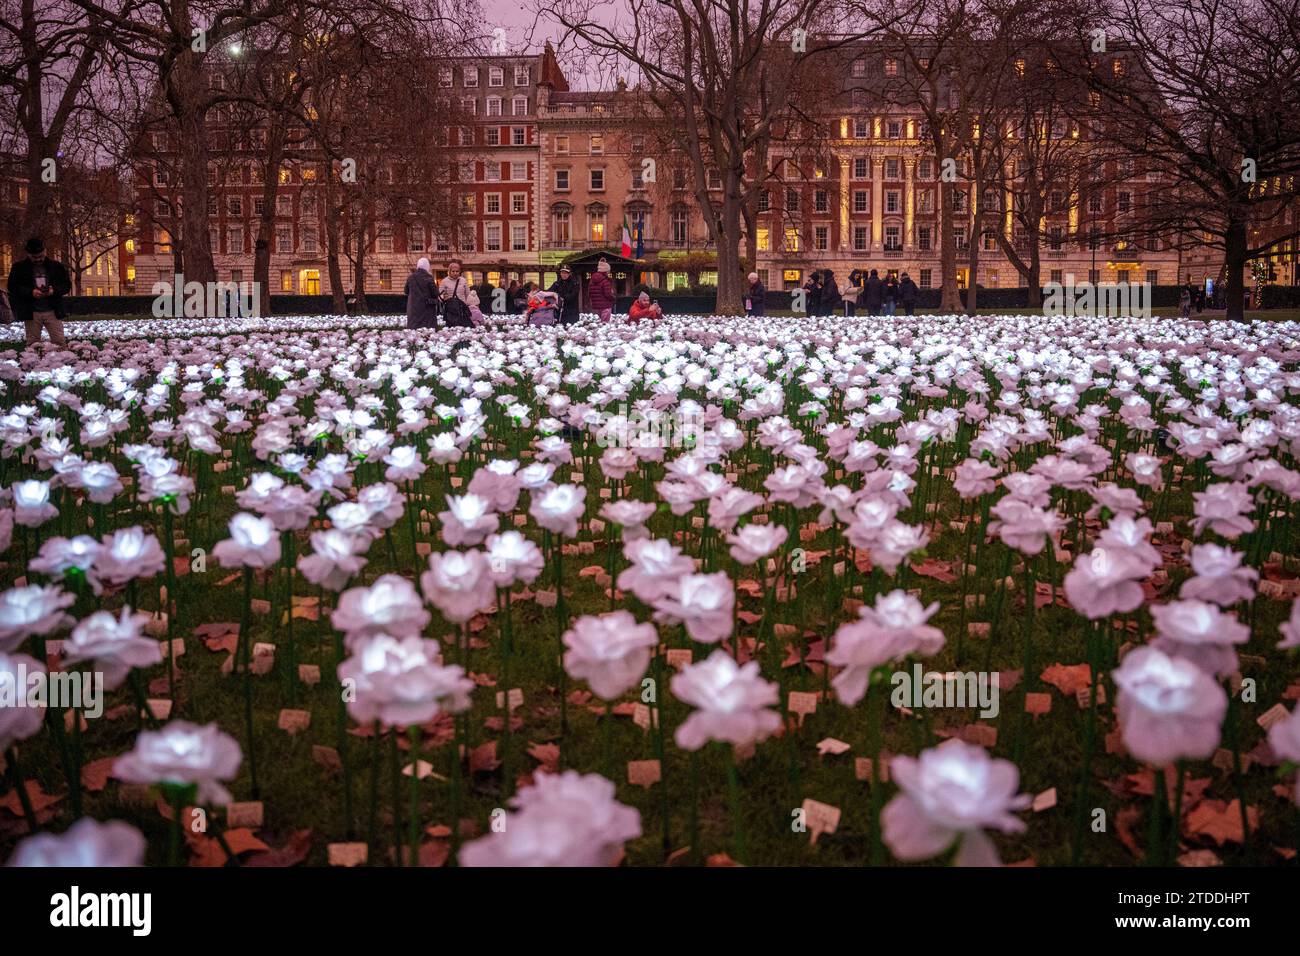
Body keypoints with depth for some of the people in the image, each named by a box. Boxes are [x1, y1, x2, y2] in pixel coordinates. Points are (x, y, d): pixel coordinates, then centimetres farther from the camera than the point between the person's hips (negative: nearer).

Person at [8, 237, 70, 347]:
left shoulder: (56, 266, 8)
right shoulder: (19, 267, 4)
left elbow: (67, 285, 10)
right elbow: (12, 287, 1)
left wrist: (54, 290, -12)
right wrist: (31, 292, -15)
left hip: (52, 312, 0)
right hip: (31, 313, 0)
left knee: (60, 342, -3)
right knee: (33, 344, 3)